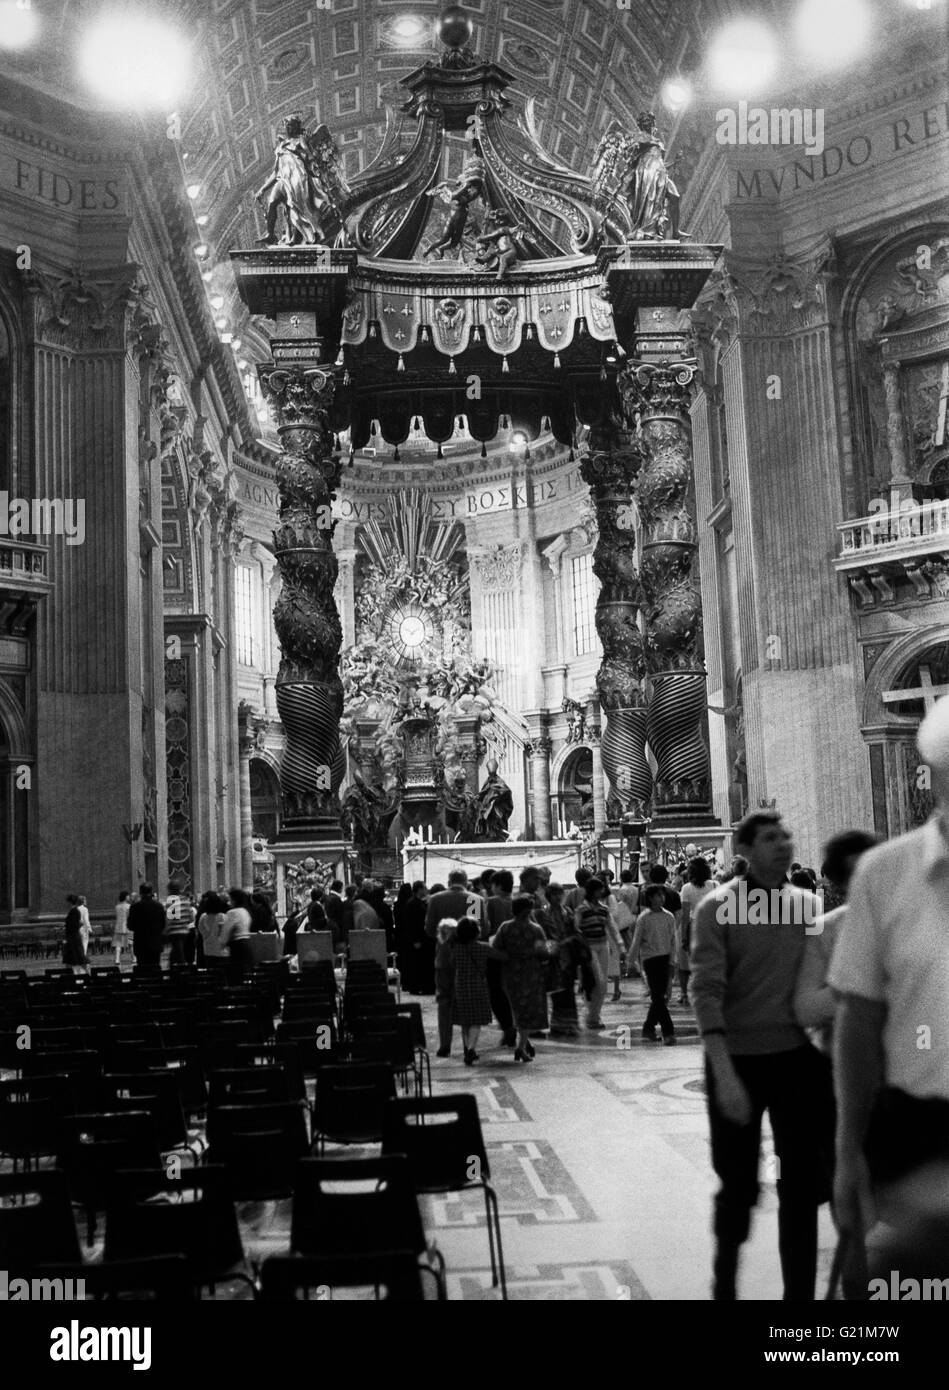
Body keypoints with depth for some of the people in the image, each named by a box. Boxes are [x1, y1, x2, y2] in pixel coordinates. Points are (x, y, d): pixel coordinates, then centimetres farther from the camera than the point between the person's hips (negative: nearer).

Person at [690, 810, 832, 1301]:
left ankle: (800, 1292, 18)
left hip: (797, 1057, 3)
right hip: (739, 1058, -3)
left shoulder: (806, 904, 5)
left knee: (801, 1185, 5)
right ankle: (724, 1281, 32)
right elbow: (706, 992, -14)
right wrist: (724, 1073, -23)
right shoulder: (718, 907, -9)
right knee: (738, 1185, 7)